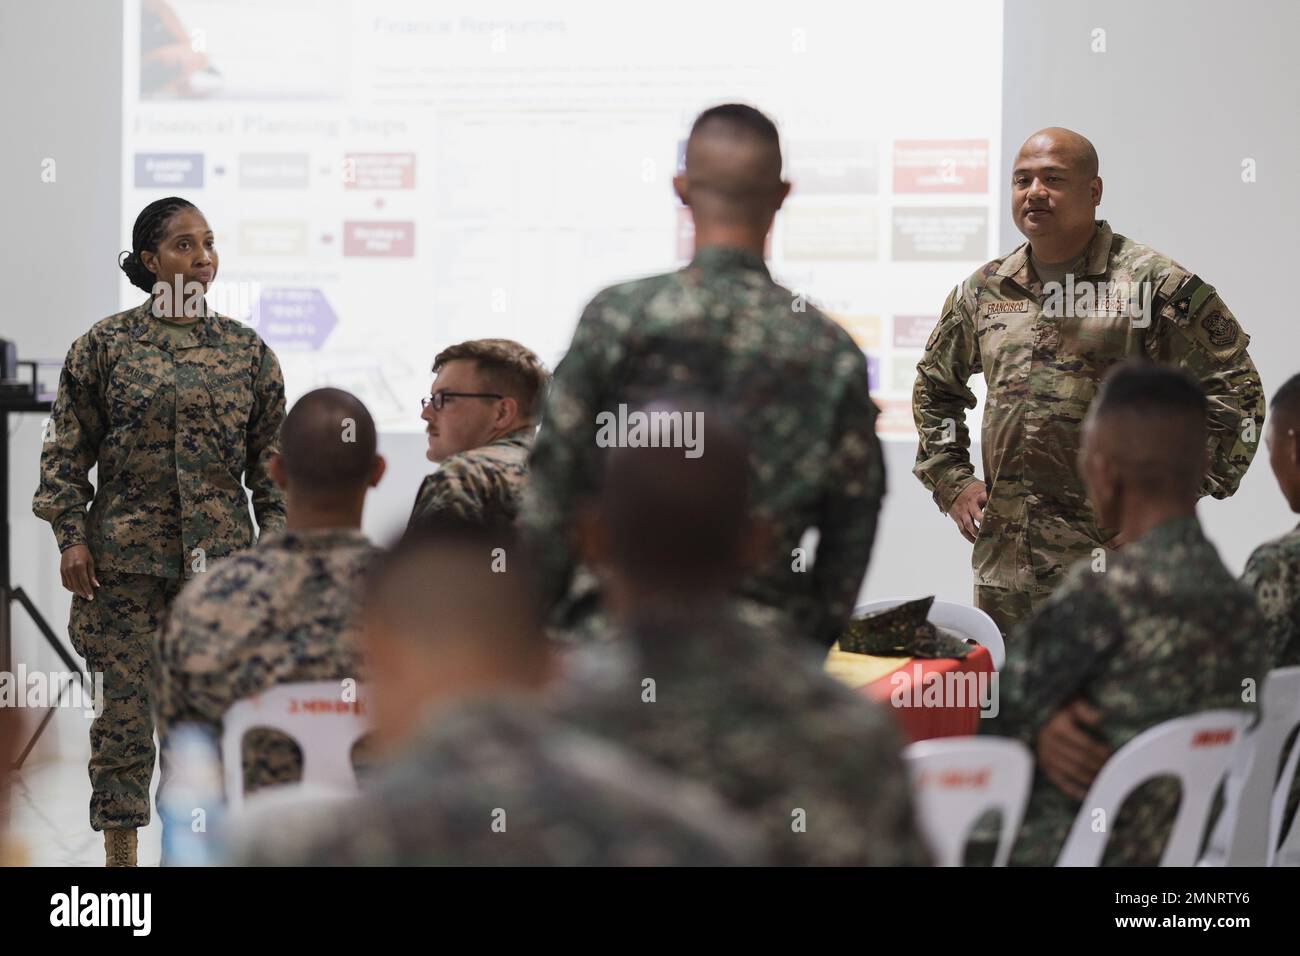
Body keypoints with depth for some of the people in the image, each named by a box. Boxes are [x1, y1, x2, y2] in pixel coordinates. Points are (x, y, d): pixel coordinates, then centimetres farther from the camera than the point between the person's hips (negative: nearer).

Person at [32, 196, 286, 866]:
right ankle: (120, 854, 8)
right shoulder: (106, 344, 2)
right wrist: (71, 536, -5)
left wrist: (275, 540, 2)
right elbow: (66, 450, 3)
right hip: (126, 556, -2)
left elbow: (272, 458, 10)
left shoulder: (247, 351, 7)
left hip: (220, 557, 2)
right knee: (126, 706, 0)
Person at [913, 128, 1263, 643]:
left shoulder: (1155, 284, -4)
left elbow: (1234, 391, -6)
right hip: (1002, 561, 6)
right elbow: (934, 386, 30)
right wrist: (951, 480, 17)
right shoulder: (984, 290, 14)